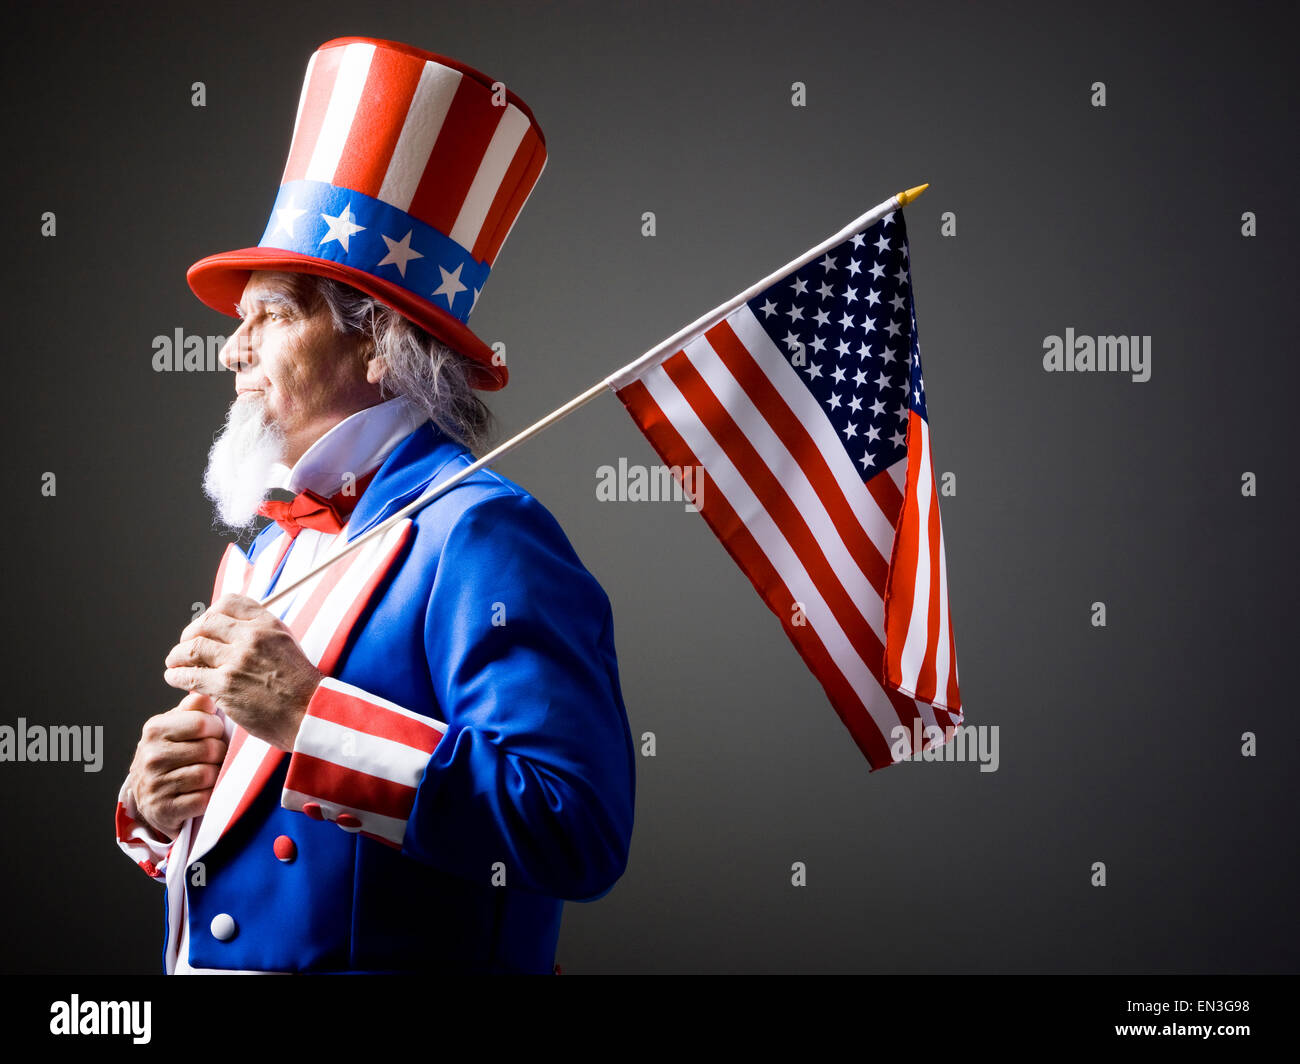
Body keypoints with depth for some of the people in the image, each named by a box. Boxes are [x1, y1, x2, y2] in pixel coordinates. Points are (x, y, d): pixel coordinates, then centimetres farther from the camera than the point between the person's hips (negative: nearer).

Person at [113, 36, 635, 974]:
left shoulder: (479, 537, -15)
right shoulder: (265, 551, 8)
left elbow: (575, 832, -27)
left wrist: (306, 718, -25)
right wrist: (153, 807, -4)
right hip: (212, 962, 7)